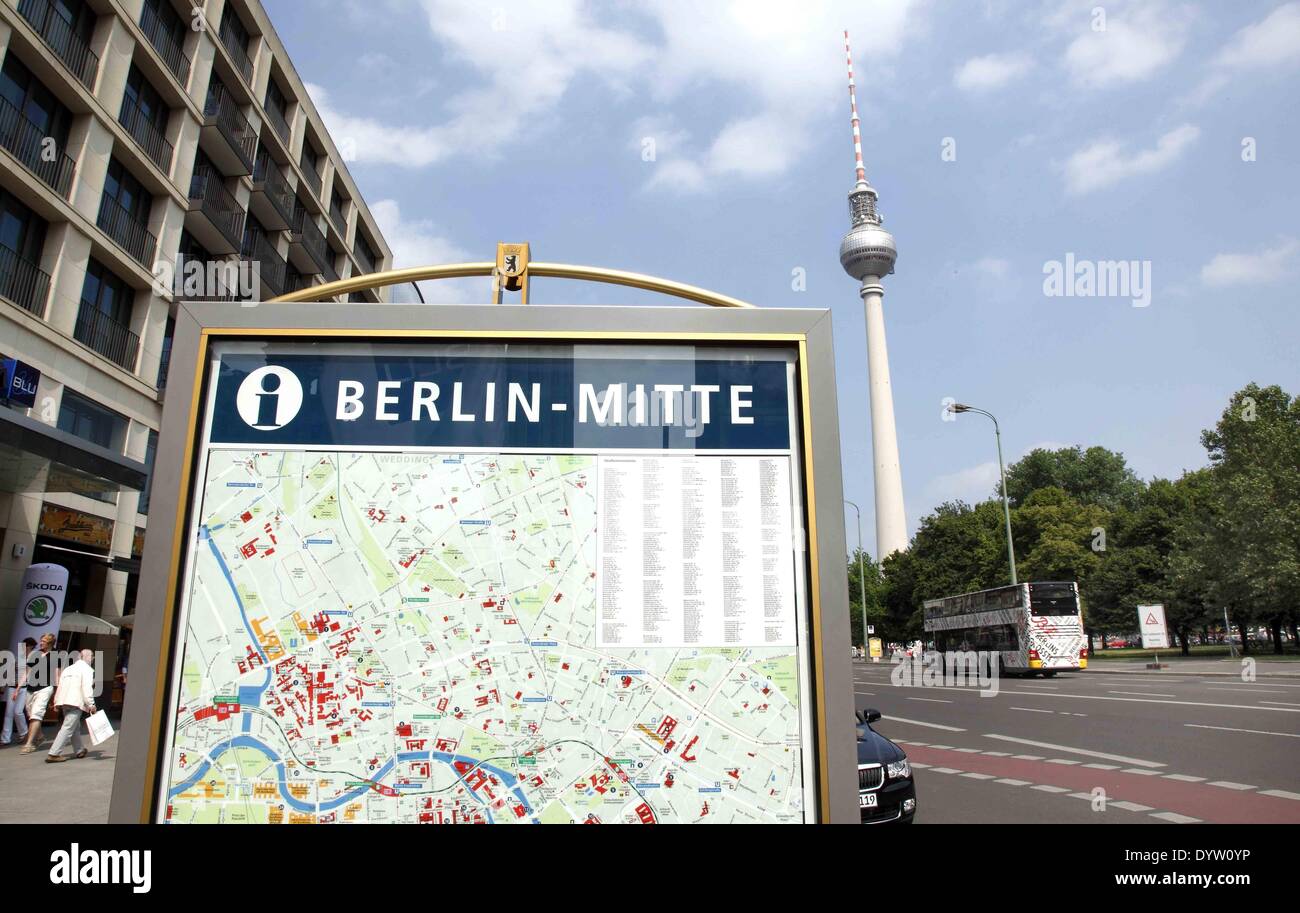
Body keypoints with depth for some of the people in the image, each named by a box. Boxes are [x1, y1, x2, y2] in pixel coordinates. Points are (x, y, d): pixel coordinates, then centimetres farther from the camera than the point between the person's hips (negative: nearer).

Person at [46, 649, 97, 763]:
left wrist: (56, 702, 23)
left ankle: (79, 751, 28)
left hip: (64, 701, 9)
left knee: (75, 727, 19)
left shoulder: (68, 669, 22)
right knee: (68, 728, -9)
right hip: (76, 702, -9)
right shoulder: (87, 669, -2)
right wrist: (91, 704, -14)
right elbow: (87, 688, -12)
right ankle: (53, 754, -14)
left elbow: (60, 686, 20)